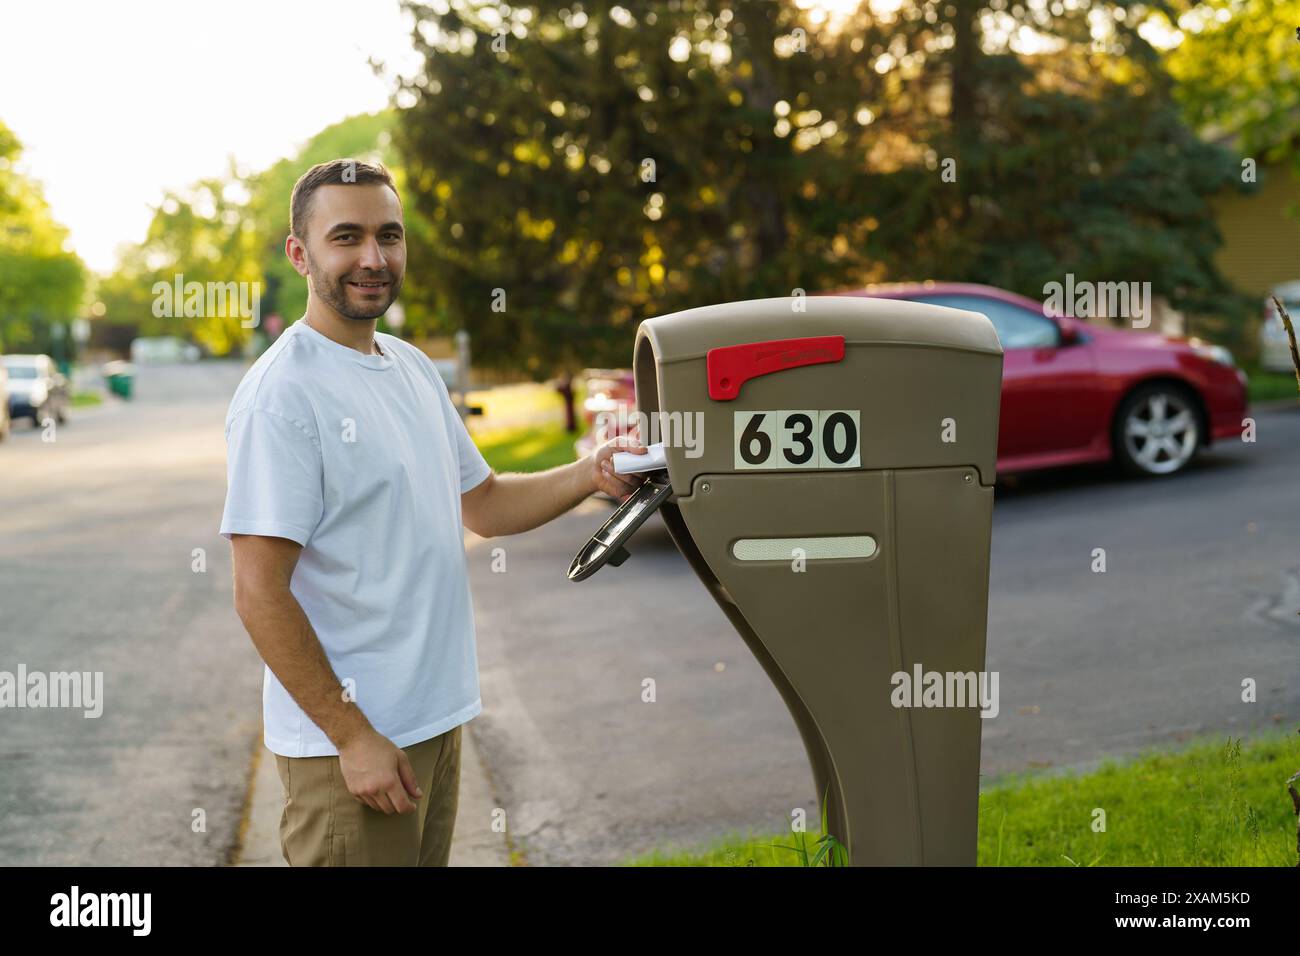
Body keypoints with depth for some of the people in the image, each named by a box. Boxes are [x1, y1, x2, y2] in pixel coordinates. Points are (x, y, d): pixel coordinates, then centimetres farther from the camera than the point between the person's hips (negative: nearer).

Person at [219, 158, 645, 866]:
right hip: (349, 744, -8)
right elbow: (259, 595, -20)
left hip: (435, 720, 9)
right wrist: (353, 738, -20)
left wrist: (587, 475, 1)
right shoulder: (281, 395, -17)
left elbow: (482, 503, 19)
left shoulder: (414, 368, 11)